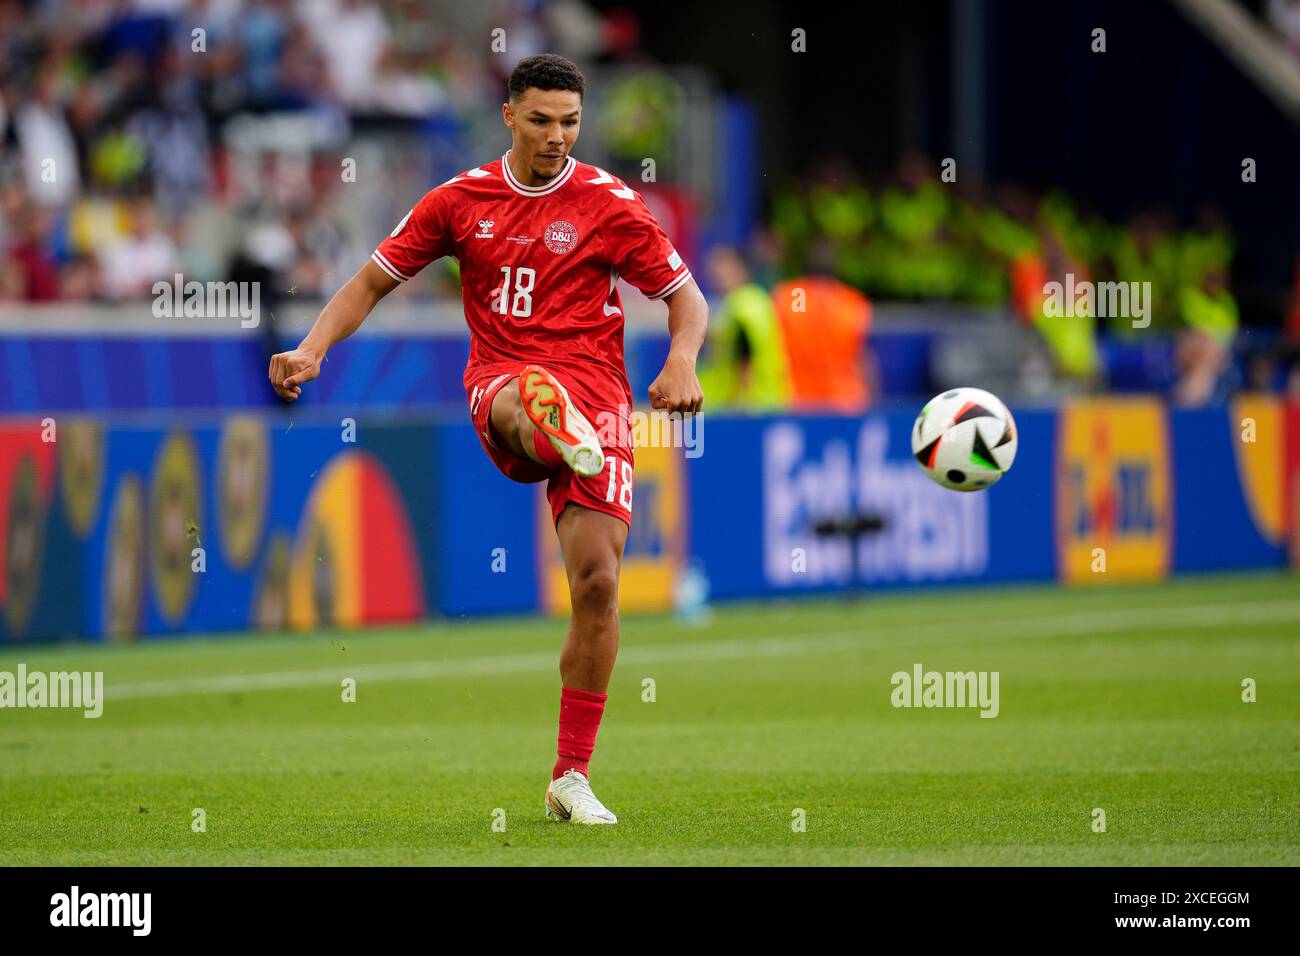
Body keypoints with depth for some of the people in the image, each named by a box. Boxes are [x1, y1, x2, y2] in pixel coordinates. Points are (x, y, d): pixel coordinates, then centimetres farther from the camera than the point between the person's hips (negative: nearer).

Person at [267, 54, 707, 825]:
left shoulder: (608, 205, 4)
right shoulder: (461, 200, 9)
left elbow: (687, 297, 7)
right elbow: (373, 282, 16)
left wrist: (681, 364, -14)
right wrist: (312, 349, 0)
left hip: (595, 397, -1)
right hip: (500, 384, 1)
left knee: (598, 579, -11)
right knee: (521, 400, -40)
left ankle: (572, 778, -1)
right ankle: (556, 435, -79)